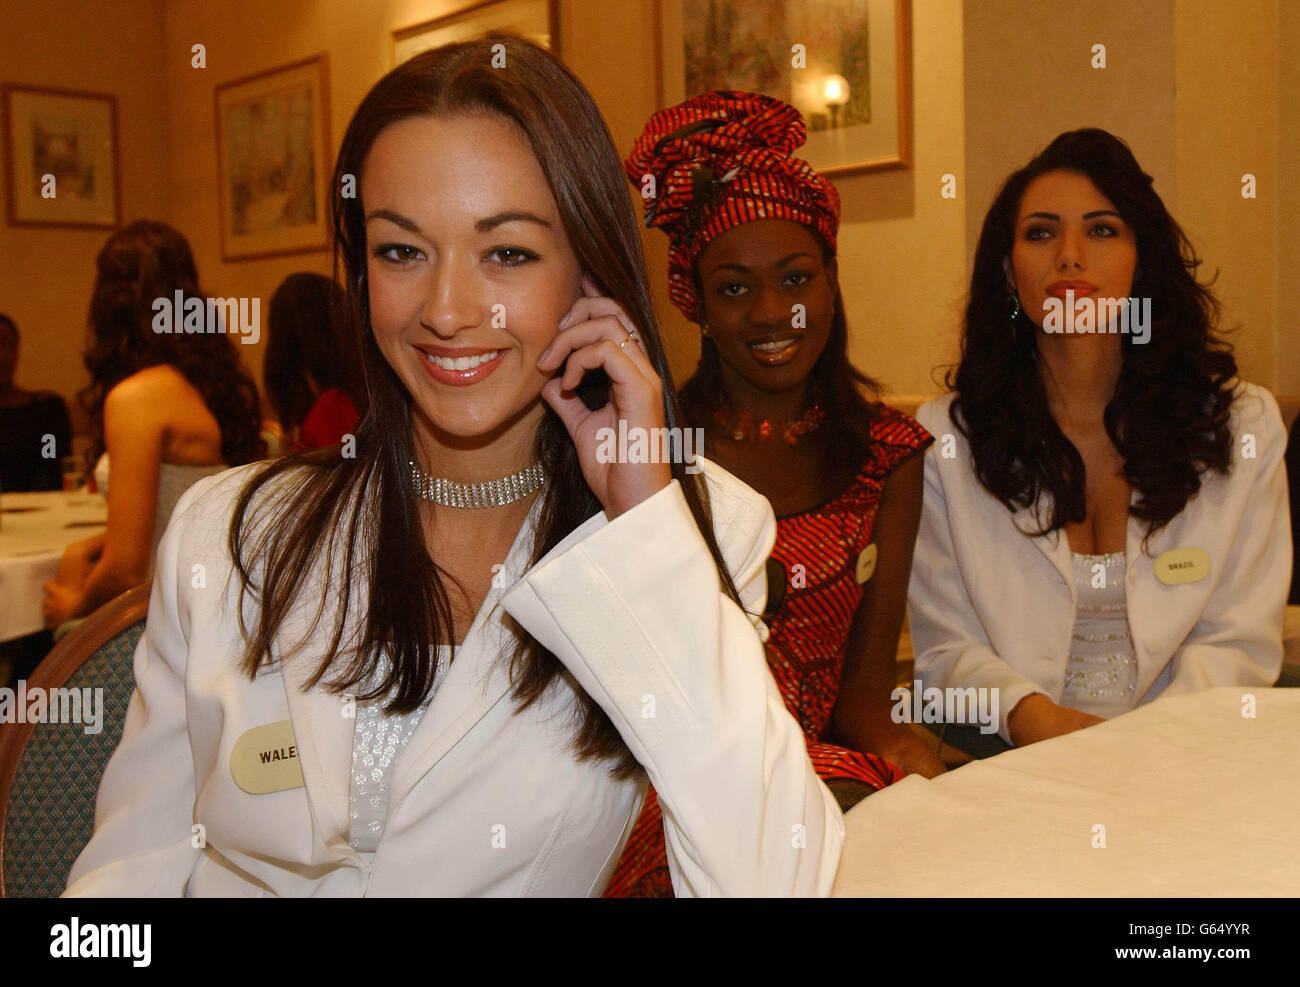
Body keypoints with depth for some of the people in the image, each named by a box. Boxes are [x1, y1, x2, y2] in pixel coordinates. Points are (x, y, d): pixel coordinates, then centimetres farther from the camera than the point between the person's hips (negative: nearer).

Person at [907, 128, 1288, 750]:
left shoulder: (1244, 425, 4)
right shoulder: (945, 436, 1)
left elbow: (1239, 640, 1)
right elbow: (944, 645, 0)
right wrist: (1029, 713, -19)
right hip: (1009, 759, 0)